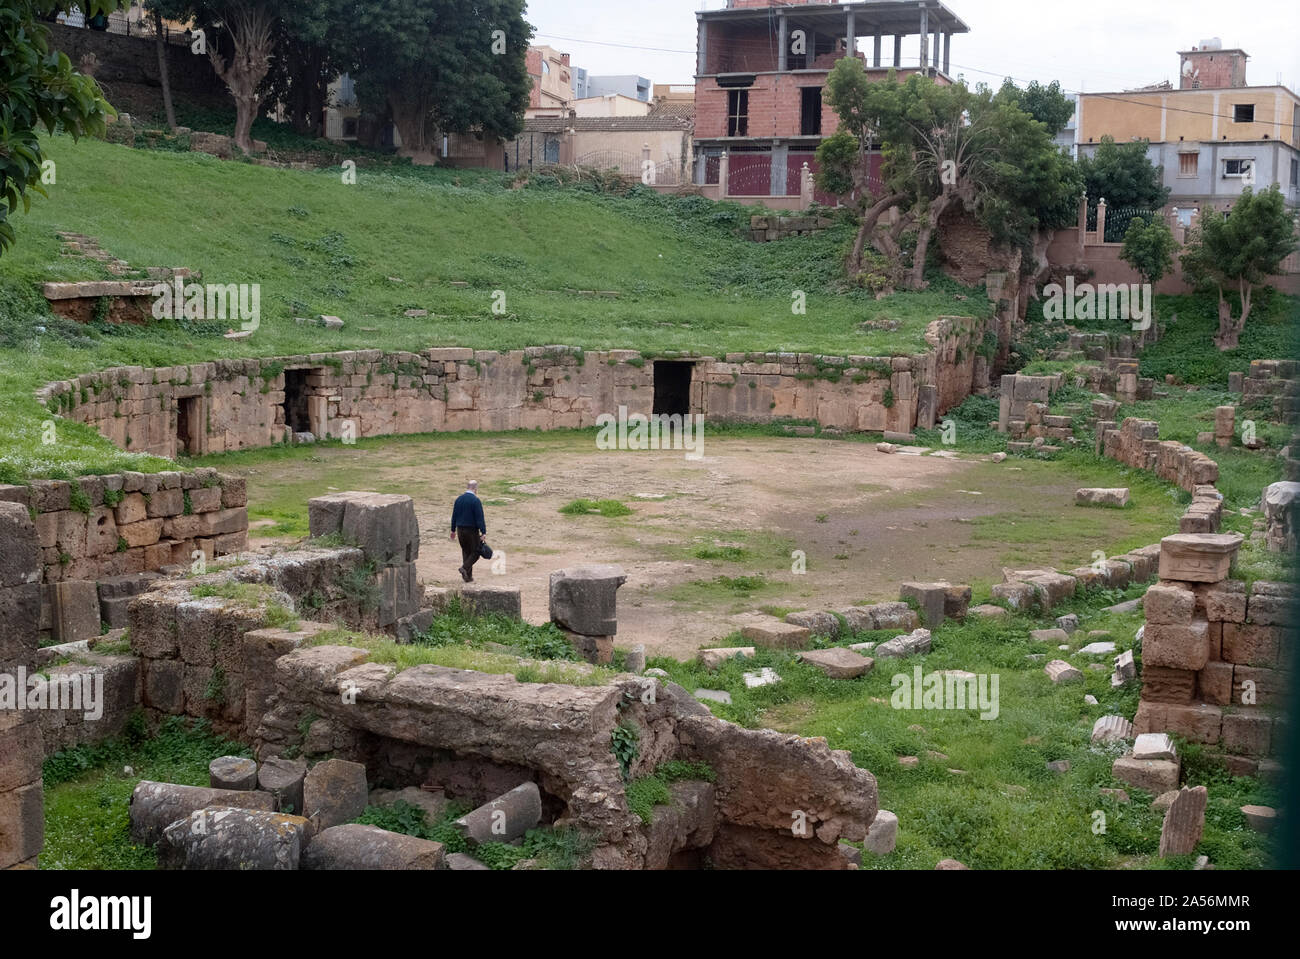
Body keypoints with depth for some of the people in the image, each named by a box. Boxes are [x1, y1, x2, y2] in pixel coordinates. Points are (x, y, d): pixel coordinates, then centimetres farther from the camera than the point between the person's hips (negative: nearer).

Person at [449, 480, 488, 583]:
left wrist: (453, 530, 18)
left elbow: (454, 515, 10)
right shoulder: (476, 500, -15)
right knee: (475, 552, 6)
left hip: (460, 529, 6)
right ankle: (465, 568, -15)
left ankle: (468, 576, 13)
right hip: (472, 530, -6)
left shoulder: (459, 499, 4)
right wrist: (483, 532, -16)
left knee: (466, 552, 15)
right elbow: (480, 518, -17)